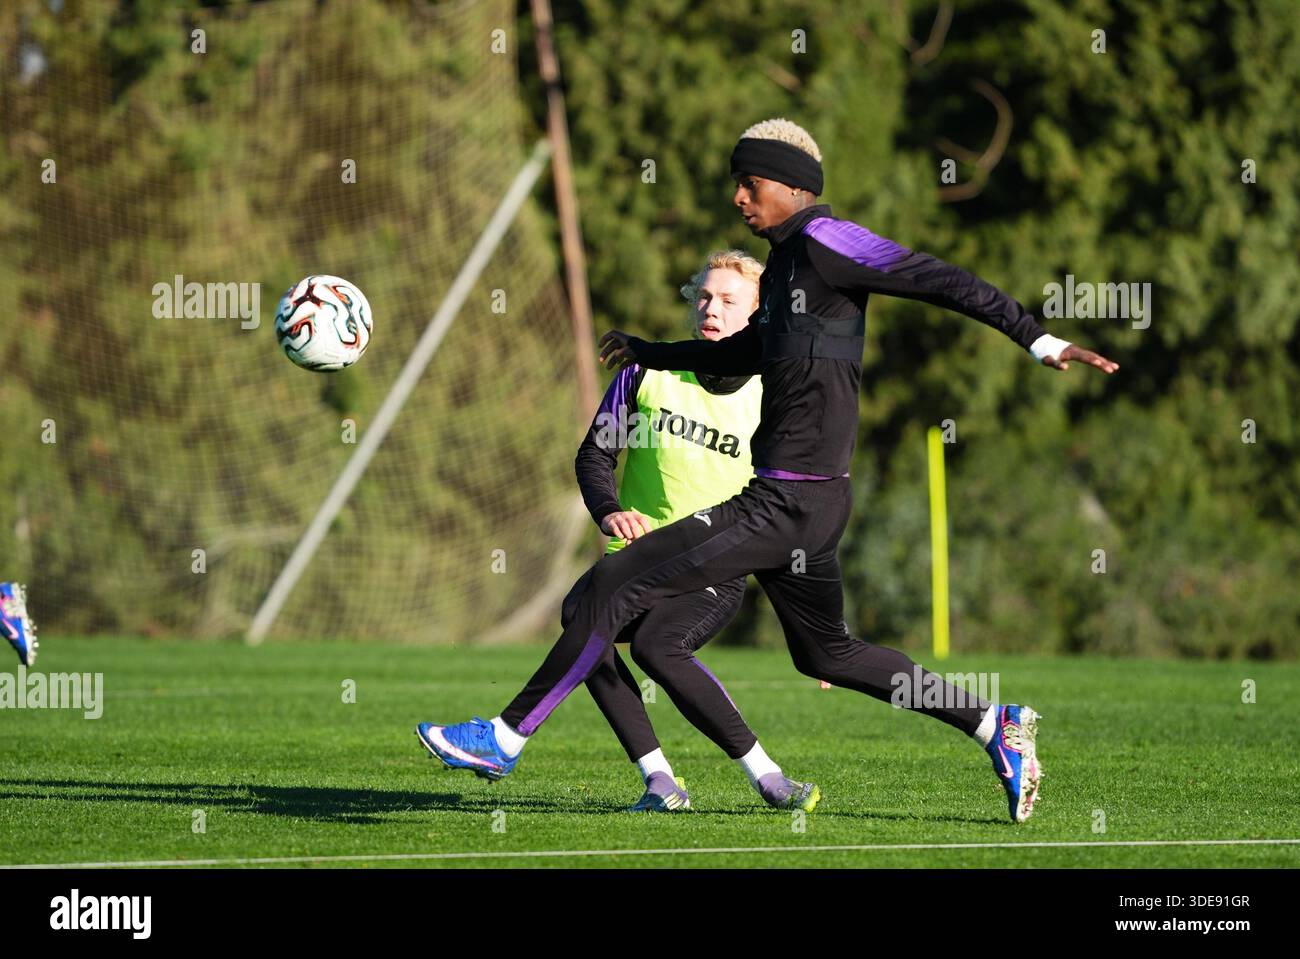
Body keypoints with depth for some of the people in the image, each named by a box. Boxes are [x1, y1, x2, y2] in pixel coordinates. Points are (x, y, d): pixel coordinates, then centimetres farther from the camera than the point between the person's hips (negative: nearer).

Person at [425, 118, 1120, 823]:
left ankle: (509, 734, -5)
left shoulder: (823, 242, -11)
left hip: (789, 504, -10)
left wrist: (1040, 342, -18)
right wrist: (647, 354, 42)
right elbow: (746, 354, 34)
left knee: (616, 586, -10)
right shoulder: (786, 261, 17)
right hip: (791, 501, 10)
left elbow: (940, 281, -14)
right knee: (825, 654, 21)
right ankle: (995, 726, 23)